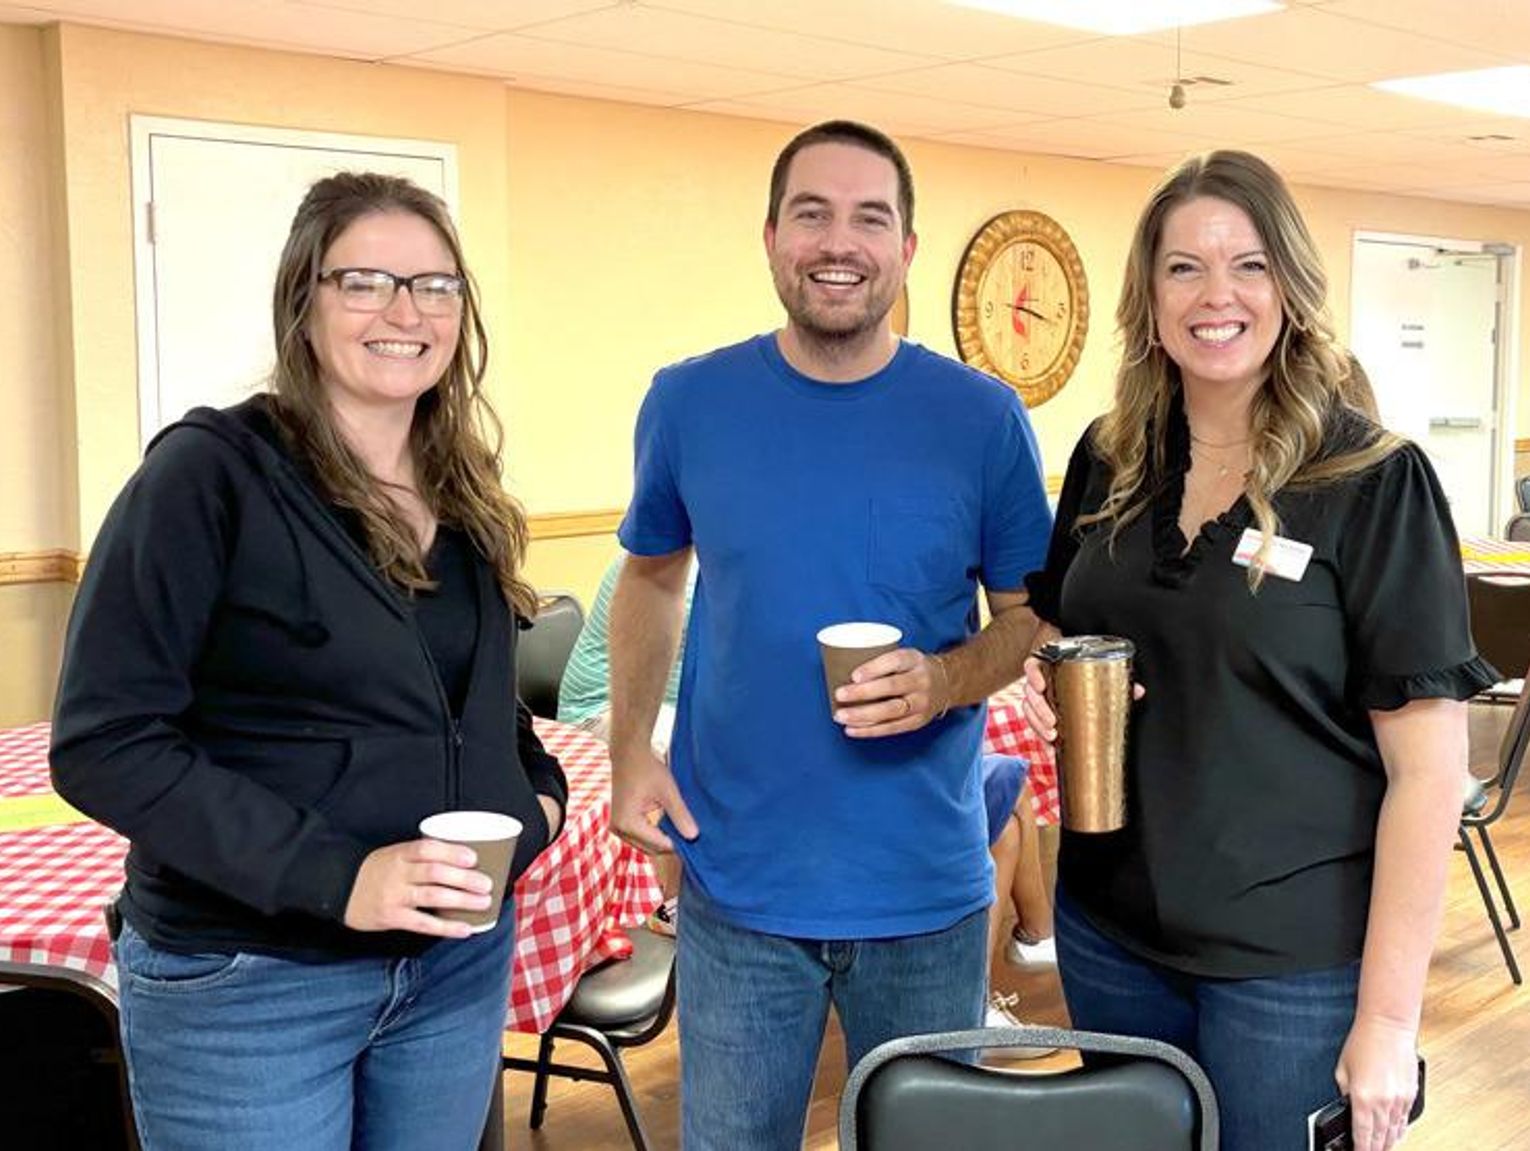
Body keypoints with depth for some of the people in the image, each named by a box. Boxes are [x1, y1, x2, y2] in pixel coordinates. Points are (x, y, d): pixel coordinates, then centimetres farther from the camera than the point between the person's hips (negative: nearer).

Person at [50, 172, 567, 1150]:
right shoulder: (213, 472, -13)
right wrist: (331, 876, -24)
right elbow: (105, 744, -18)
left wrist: (536, 785, 2)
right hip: (247, 991, -6)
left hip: (459, 965, 6)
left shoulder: (465, 497, 6)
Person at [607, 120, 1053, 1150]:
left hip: (928, 891, 0)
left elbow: (1030, 613, 2)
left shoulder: (982, 417, -6)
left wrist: (945, 680, -19)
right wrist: (632, 750, -2)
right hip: (736, 884, 1)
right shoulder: (689, 402, -3)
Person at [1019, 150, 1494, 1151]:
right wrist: (1051, 684, -5)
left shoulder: (1375, 482, -12)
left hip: (1294, 963, -4)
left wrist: (1388, 1015, -16)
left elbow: (1428, 768, -13)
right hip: (1109, 932, 5)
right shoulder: (1109, 460, 2)